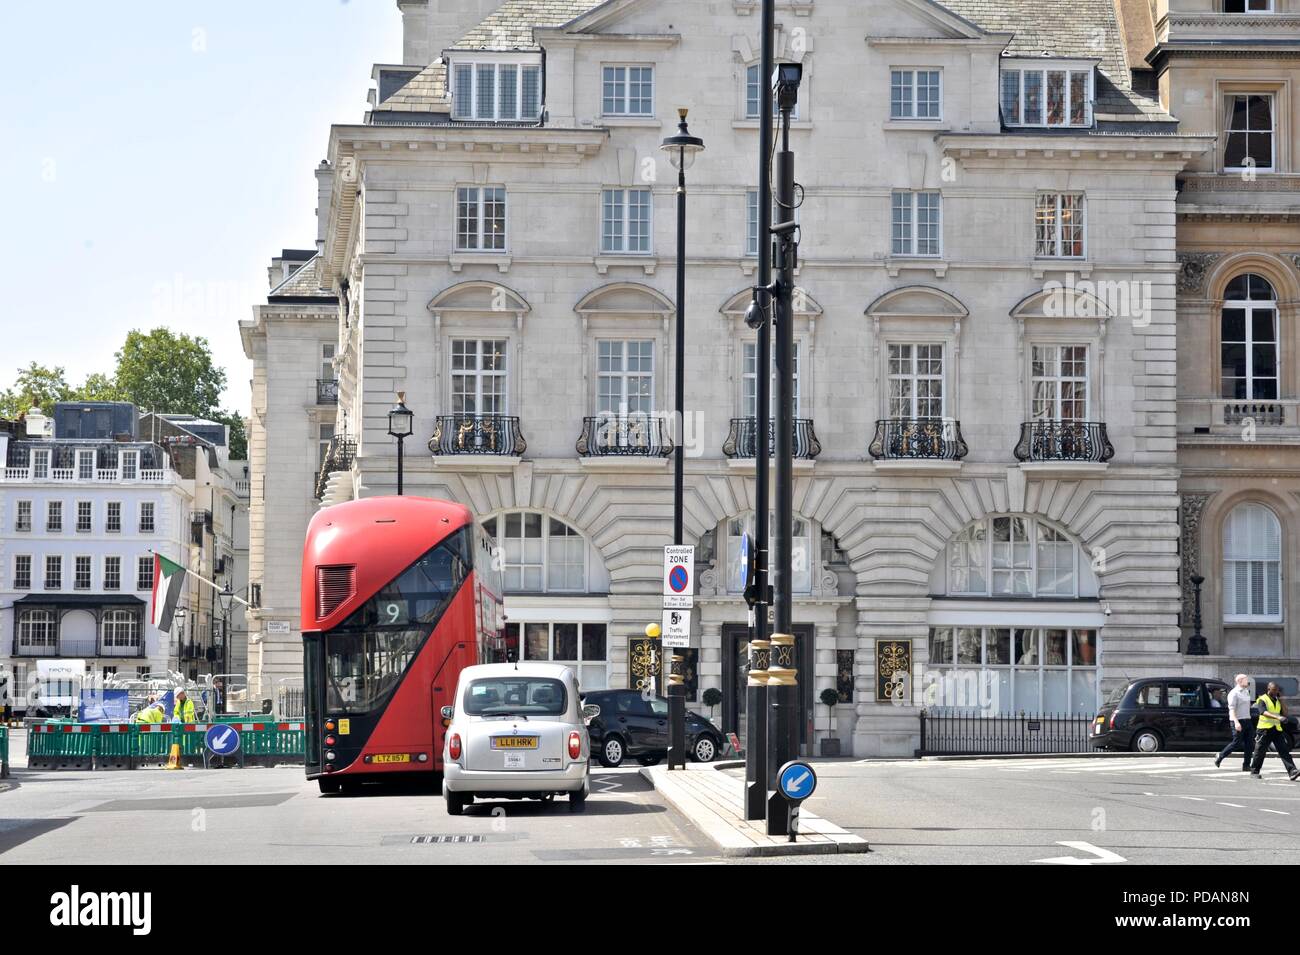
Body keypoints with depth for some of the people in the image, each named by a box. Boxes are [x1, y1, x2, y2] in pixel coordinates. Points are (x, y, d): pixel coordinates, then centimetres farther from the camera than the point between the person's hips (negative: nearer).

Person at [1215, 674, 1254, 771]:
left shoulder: (1246, 692, 15)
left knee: (1250, 744, 2)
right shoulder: (1234, 693, -12)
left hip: (1247, 720, 8)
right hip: (1238, 721, -8)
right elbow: (1232, 709, -19)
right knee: (1236, 743, -4)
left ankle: (1246, 765, 6)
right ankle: (1219, 757, 13)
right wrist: (1236, 722, -29)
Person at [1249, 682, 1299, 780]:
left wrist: (1281, 700, 3)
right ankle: (1254, 772, 18)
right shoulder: (1262, 700, -5)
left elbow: (1285, 713, 11)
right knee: (1260, 752, 3)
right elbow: (1264, 712, -23)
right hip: (1264, 729, -5)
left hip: (1277, 729, 5)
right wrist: (1277, 717, -37)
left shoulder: (1277, 701, 16)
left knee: (1284, 750, -6)